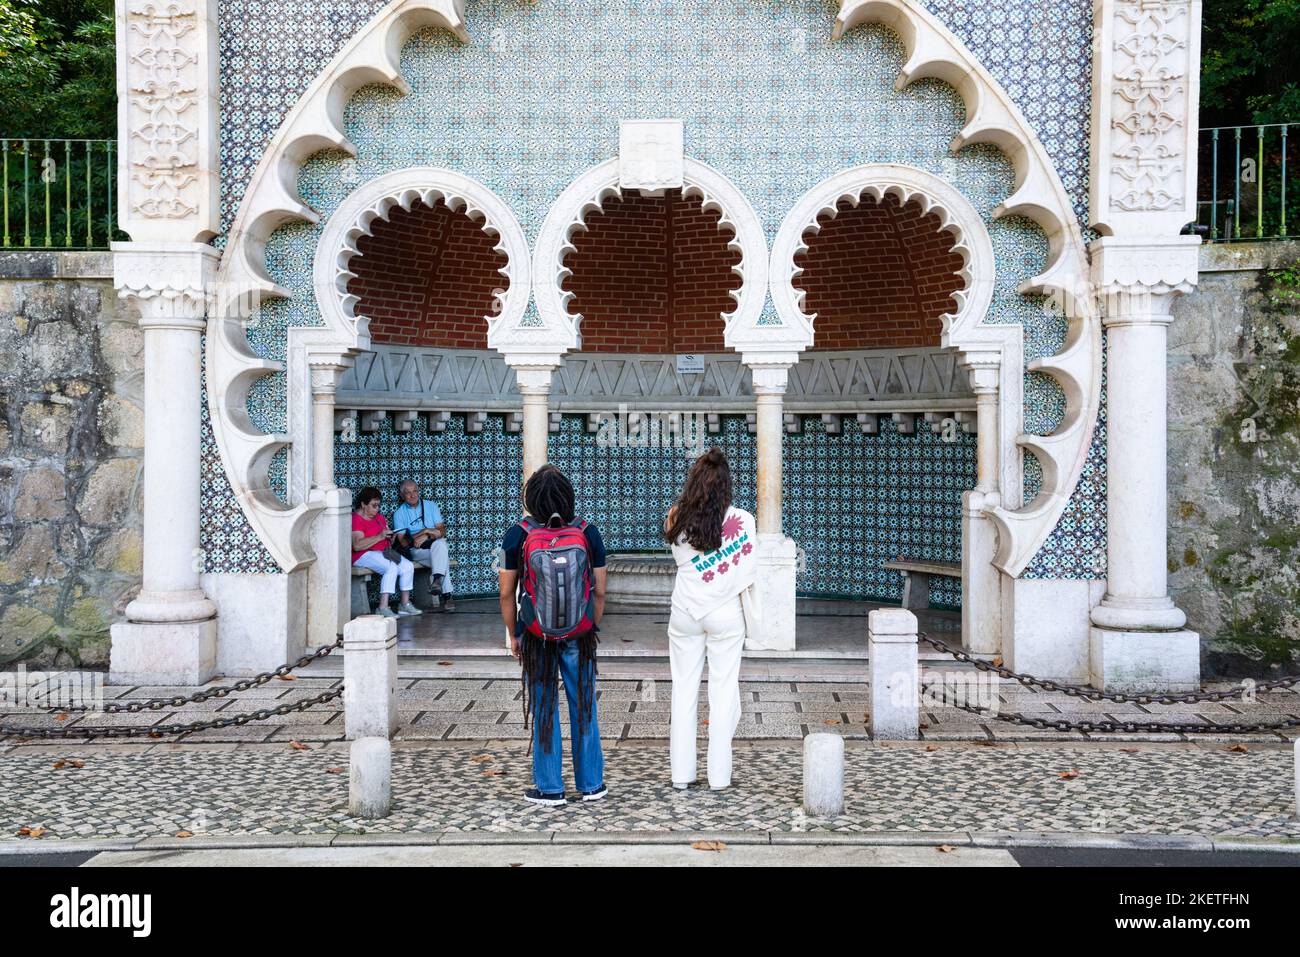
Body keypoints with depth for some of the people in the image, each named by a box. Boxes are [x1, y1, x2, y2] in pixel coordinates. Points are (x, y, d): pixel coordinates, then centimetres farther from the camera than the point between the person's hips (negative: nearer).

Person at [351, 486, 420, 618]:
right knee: (392, 568, -32)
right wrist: (379, 537, -27)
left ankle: (405, 604, -4)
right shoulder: (355, 519, -11)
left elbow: (386, 542, 25)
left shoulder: (379, 516, 16)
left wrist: (390, 537, 0)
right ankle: (383, 608, -33)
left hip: (383, 553, 8)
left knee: (408, 566, -11)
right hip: (364, 555, -8)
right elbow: (357, 546, -25)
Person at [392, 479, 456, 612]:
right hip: (416, 550, -2)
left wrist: (426, 536, -16)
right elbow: (403, 541, -4)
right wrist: (424, 532, -14)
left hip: (436, 544, 2)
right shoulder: (399, 514, 6)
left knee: (440, 544, -37)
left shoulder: (431, 505, 11)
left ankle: (438, 580, -46)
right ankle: (446, 595, -37)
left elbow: (442, 531, 5)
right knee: (442, 558, -33)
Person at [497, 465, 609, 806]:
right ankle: (591, 784, 24)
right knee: (584, 708, 14)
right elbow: (599, 591, 0)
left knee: (544, 710, 10)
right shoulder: (588, 533, -6)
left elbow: (507, 593, -4)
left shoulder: (518, 535, -9)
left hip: (536, 638, -1)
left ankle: (549, 788, 18)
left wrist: (513, 634, 9)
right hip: (580, 637, 1)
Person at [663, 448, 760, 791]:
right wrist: (749, 611, 8)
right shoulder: (741, 519, -11)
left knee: (683, 690, 10)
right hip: (725, 615, -2)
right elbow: (748, 571, -7)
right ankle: (719, 775, 11)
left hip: (685, 613, 2)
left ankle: (681, 774, 15)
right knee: (723, 692, 7)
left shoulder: (677, 517, -5)